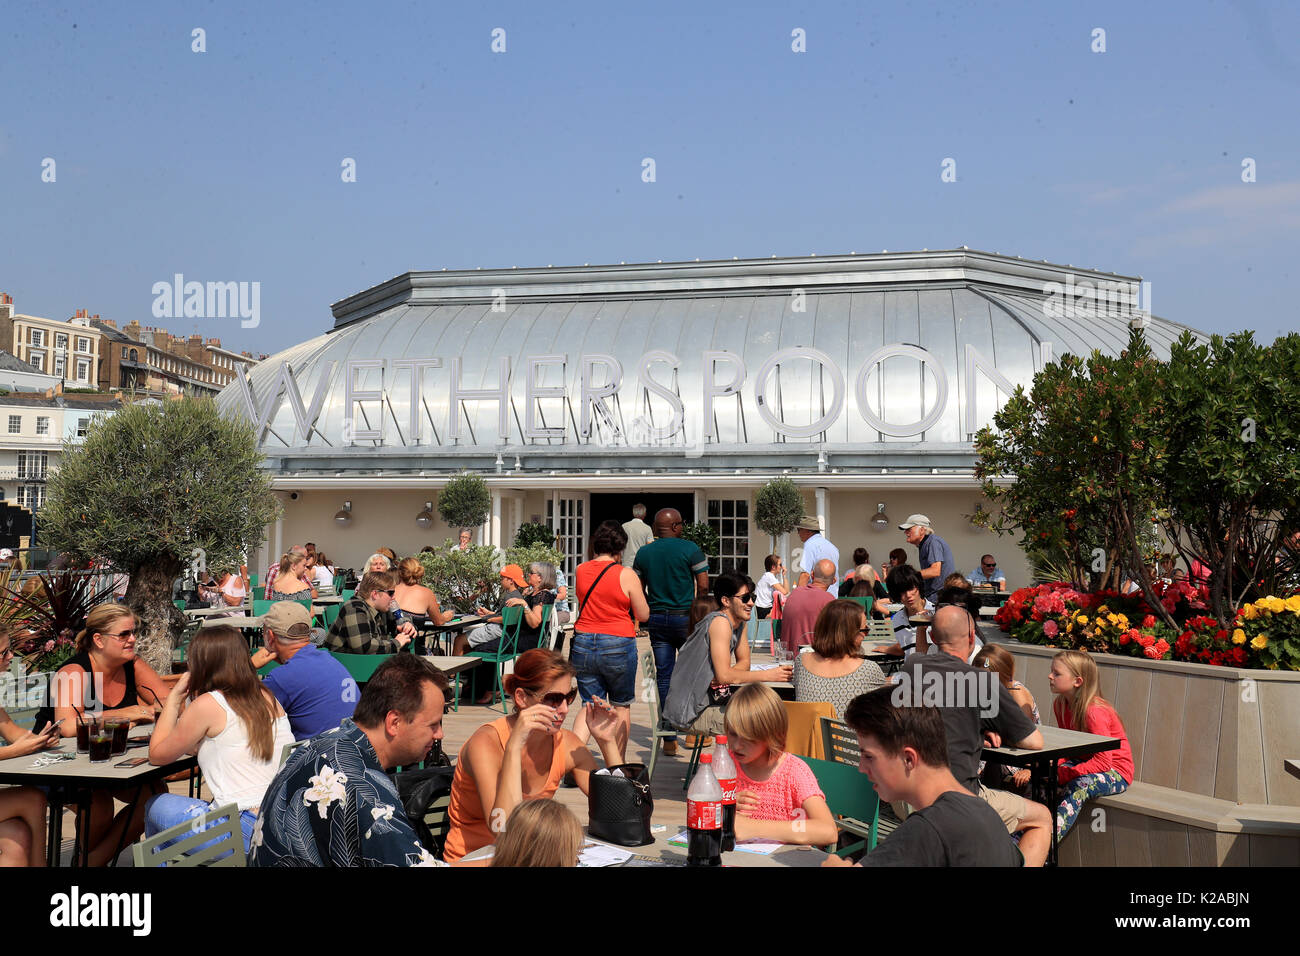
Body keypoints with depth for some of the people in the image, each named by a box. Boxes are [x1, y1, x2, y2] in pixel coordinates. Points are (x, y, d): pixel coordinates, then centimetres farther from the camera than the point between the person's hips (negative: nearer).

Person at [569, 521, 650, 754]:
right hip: (618, 646, -3)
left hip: (583, 643, 3)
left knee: (590, 705, 12)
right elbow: (643, 615, -4)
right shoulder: (626, 575, -11)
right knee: (621, 706, 14)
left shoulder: (580, 571, 2)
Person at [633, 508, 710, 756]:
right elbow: (703, 586, -8)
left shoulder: (643, 553, 5)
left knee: (664, 677, 6)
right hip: (685, 616, -3)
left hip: (656, 619, 3)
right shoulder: (690, 549, -7)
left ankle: (668, 738, 7)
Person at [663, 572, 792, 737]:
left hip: (709, 702, 9)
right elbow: (724, 675, -25)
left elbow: (744, 662, 11)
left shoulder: (740, 622, 9)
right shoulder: (720, 622, -20)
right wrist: (767, 675, -22)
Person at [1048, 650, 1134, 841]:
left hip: (1115, 771, -8)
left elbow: (1103, 762, -27)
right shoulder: (1060, 705, 1)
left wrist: (1061, 775, -31)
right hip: (1083, 761, 8)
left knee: (1079, 786, -36)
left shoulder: (1094, 711, -24)